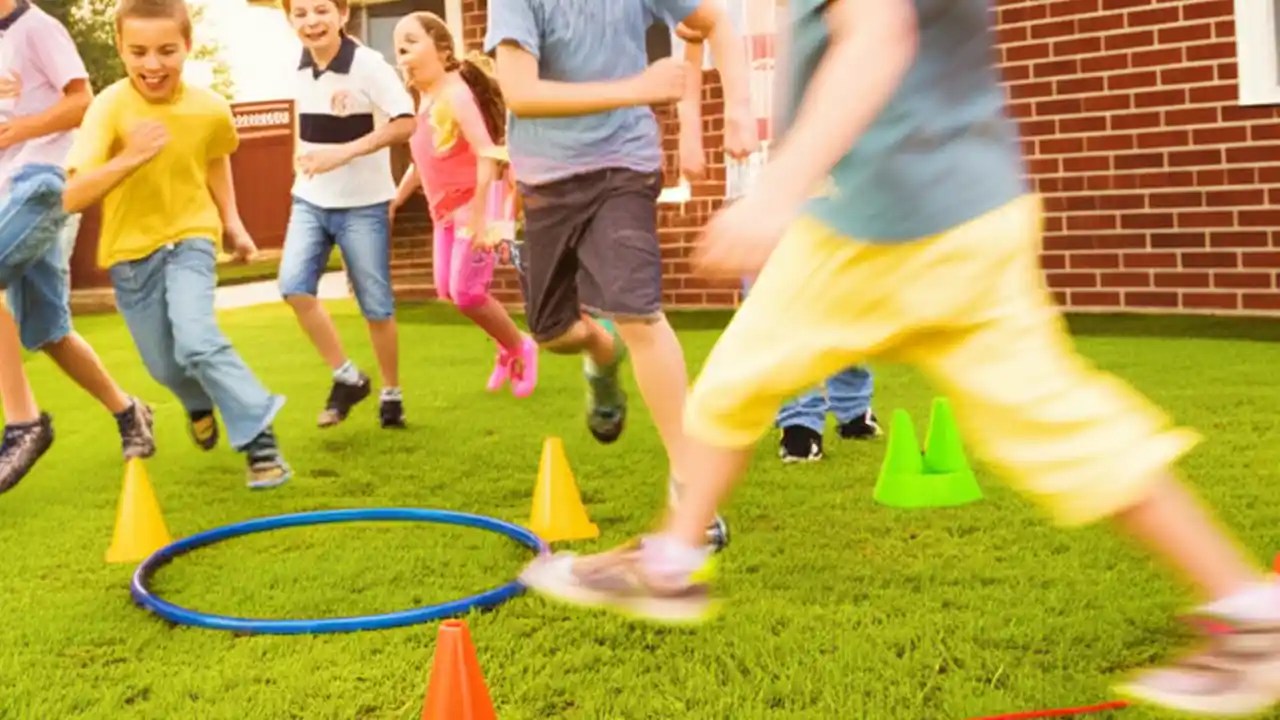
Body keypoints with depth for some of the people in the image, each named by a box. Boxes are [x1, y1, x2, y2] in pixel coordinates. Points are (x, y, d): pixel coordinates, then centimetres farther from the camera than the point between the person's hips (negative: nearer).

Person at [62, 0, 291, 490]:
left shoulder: (211, 109, -14)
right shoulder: (109, 107, -22)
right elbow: (72, 198, -30)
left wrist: (232, 221, 9)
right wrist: (129, 158, -42)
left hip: (190, 236, -1)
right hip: (130, 248, 1)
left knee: (196, 340, -24)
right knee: (164, 366, 13)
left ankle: (260, 440, -13)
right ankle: (201, 403, 47)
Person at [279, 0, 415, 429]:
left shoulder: (368, 64, -15)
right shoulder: (300, 68, 4)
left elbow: (405, 123, -21)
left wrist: (344, 153, -26)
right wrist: (309, 157, 10)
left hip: (362, 204, -5)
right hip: (310, 200, 5)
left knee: (376, 306, 3)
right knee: (294, 286, -13)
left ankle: (391, 394, 23)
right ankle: (347, 377, 3)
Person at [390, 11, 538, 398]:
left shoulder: (455, 94, -18)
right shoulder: (425, 101, 10)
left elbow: (488, 153, -27)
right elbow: (421, 162, 20)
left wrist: (480, 215, -31)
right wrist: (393, 202, 17)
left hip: (476, 204, -9)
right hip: (446, 209, 9)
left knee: (466, 292, -10)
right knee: (448, 289, 12)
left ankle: (520, 348, 13)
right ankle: (507, 347, 30)